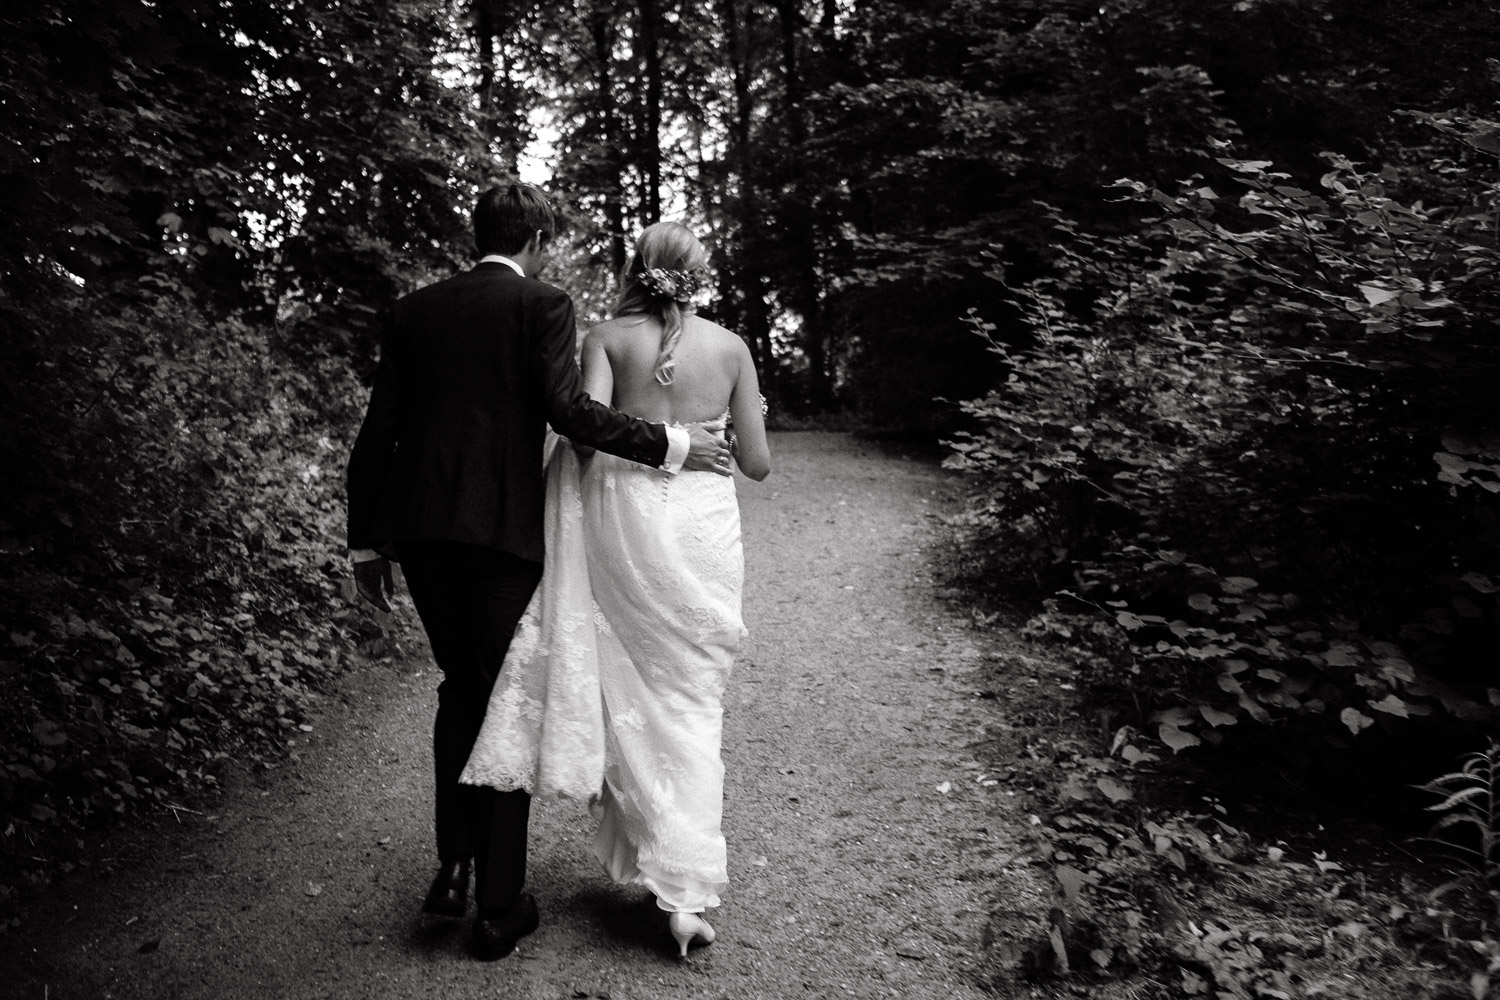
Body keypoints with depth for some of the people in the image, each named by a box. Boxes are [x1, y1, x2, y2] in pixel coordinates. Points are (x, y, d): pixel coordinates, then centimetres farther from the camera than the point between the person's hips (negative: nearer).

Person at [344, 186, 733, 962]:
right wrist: (671, 446, -8)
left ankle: (453, 868, 22)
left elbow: (377, 431, 9)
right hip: (503, 525, -5)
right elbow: (569, 409, -16)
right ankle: (500, 906, 13)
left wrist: (367, 542, 13)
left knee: (459, 688, 21)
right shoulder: (543, 305, -1)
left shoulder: (414, 310, 13)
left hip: (421, 523, 5)